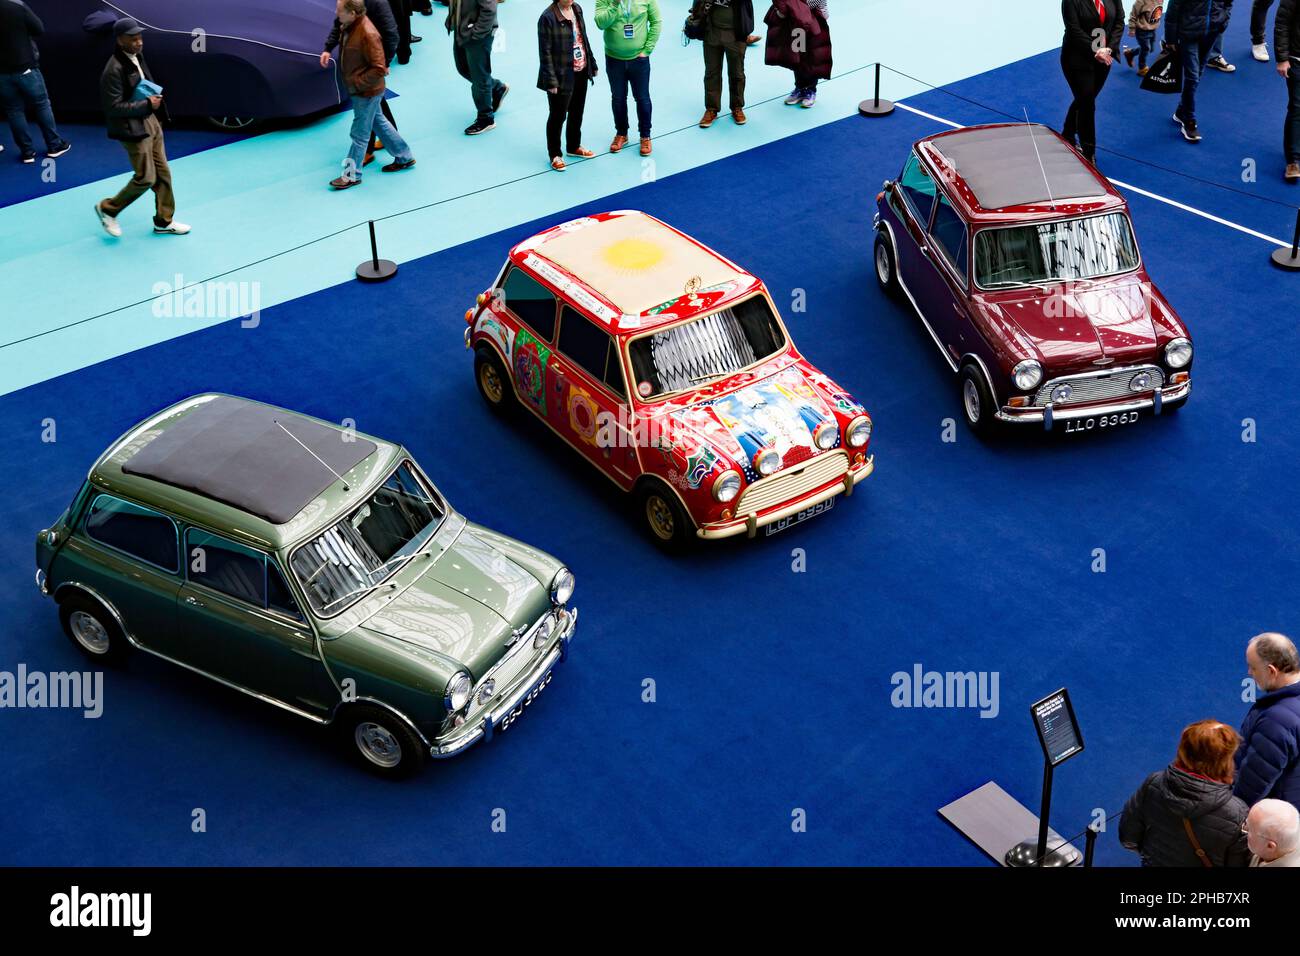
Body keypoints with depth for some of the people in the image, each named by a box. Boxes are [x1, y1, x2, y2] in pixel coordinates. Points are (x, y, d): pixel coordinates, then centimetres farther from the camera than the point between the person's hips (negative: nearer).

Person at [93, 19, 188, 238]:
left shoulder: (137, 56, 4)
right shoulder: (114, 70, -23)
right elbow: (113, 108, -24)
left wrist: (153, 95, 6)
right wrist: (147, 104, -21)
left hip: (150, 121, 9)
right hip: (132, 129, -9)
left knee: (163, 173, 13)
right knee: (146, 178, -3)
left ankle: (164, 221, 26)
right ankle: (107, 209, 17)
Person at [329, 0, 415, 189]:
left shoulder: (368, 34, -30)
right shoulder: (349, 26, -3)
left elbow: (379, 70, -28)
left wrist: (356, 83, -23)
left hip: (366, 92, -9)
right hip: (358, 89, 9)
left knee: (360, 134, 5)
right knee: (378, 122, 24)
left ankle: (352, 175, 18)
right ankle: (405, 157, 38)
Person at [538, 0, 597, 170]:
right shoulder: (548, 17, -19)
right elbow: (545, 52, -18)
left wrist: (592, 64, 13)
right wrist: (551, 81, -19)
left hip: (581, 72, 7)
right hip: (562, 76, -7)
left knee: (577, 112, 21)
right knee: (558, 116, 6)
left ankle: (574, 146, 40)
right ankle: (555, 154, 21)